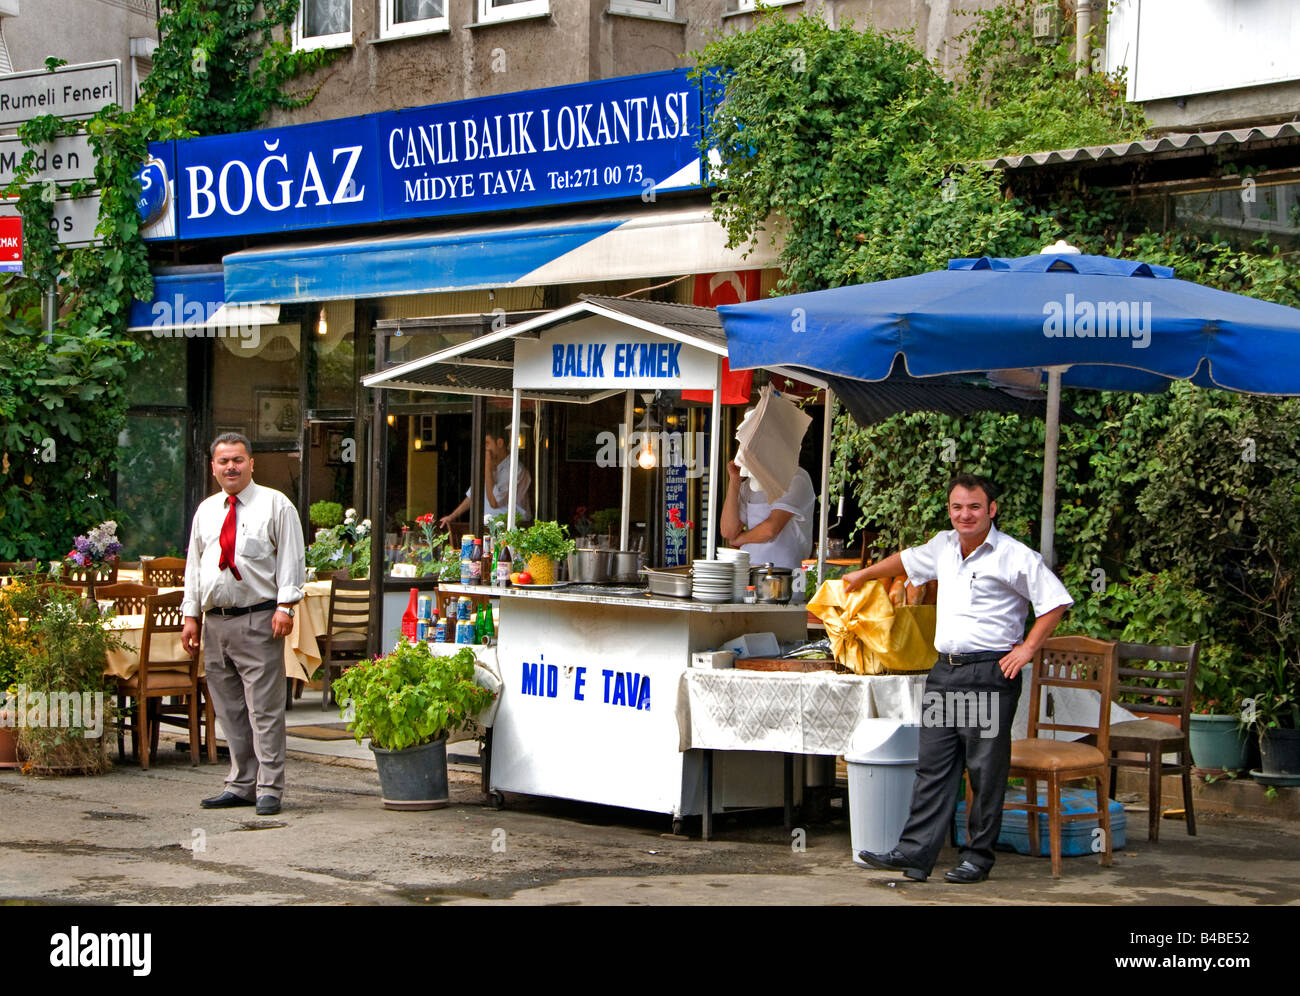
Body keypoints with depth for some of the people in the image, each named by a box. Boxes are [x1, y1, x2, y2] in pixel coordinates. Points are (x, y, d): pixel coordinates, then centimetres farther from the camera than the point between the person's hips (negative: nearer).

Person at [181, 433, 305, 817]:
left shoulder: (275, 505, 2)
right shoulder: (205, 511, 17)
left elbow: (291, 558, -3)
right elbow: (194, 564, 20)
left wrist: (285, 605, -13)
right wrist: (190, 615, 12)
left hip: (258, 619, -6)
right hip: (215, 622, 6)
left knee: (264, 710, -7)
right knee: (230, 711, 9)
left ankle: (269, 789, -4)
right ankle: (241, 785, 16)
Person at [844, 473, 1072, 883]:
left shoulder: (1014, 556, -7)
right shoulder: (944, 546, 12)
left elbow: (1055, 602, -5)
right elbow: (908, 560, 33)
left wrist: (1026, 649, -9)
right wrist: (863, 574, 45)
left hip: (990, 674, -6)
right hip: (945, 669, 6)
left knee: (986, 770, -1)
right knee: (933, 765, 5)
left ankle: (978, 857, 8)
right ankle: (915, 853, 6)